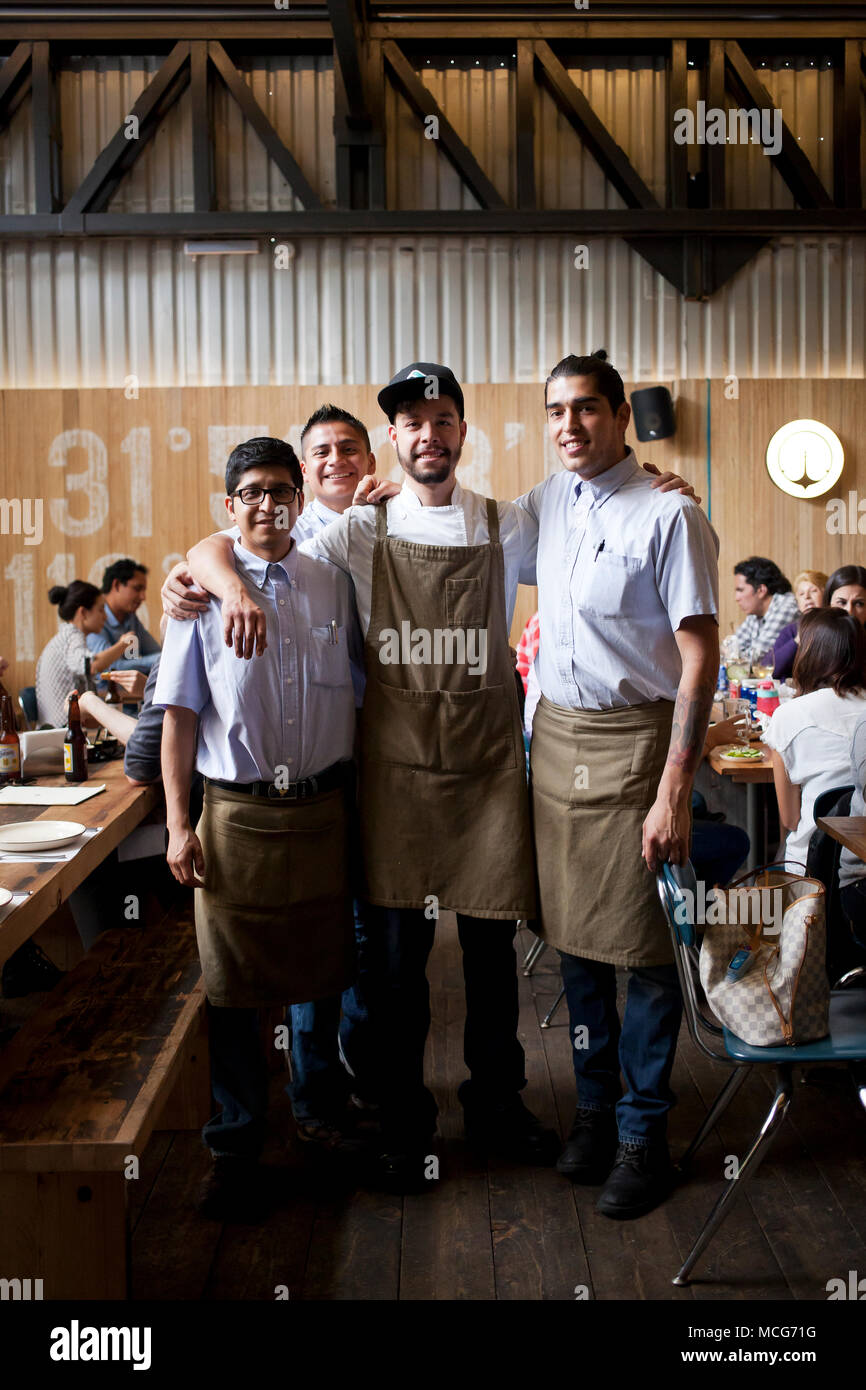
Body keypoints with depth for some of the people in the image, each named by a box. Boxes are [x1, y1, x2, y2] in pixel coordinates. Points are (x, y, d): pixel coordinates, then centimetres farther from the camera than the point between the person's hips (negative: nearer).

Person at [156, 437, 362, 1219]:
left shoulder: (333, 584, 4)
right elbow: (180, 714, -1)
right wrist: (179, 824, -6)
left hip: (324, 807, 2)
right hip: (237, 811, -2)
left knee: (324, 972, 12)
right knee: (233, 984, 6)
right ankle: (237, 1146, 22)